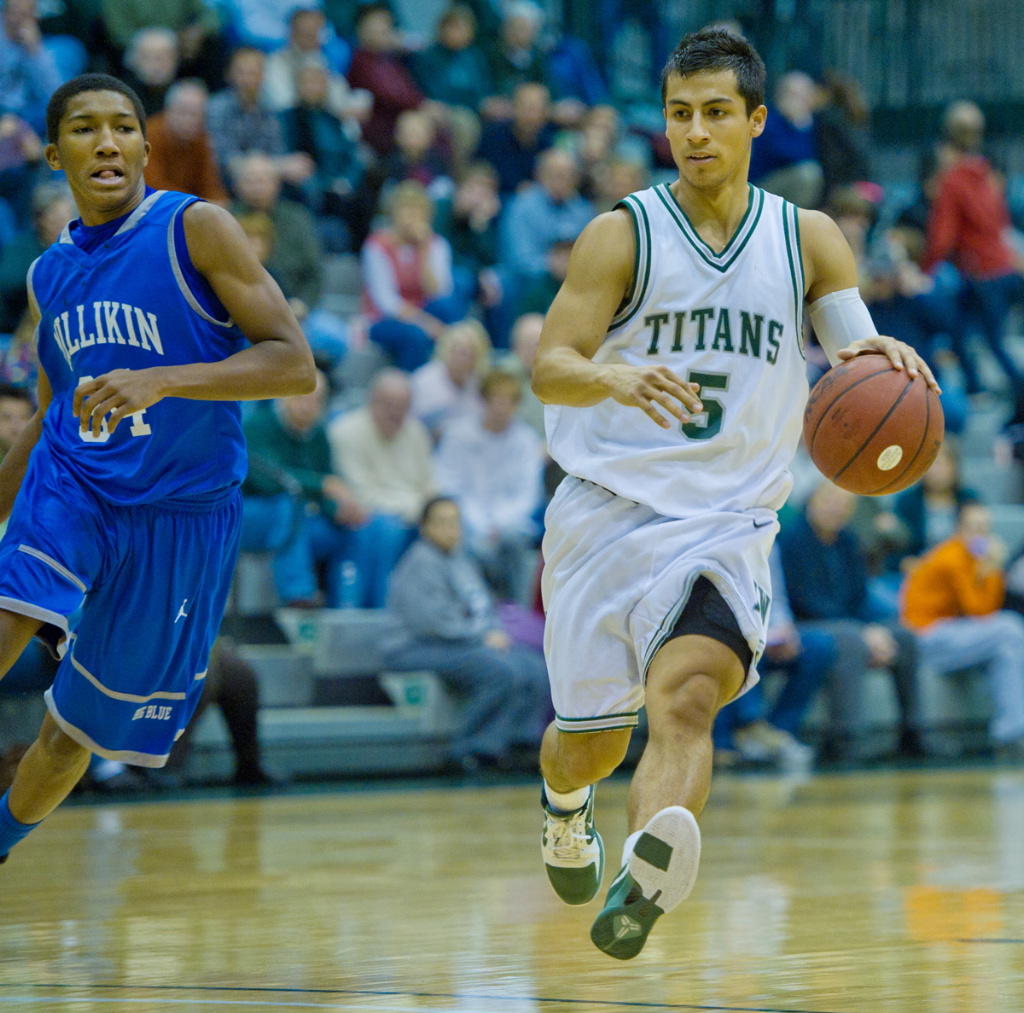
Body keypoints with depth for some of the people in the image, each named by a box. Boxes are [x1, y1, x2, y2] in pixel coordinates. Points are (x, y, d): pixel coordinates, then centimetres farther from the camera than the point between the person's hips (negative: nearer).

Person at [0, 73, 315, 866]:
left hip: (179, 511, -3)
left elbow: (295, 365, -17)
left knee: (76, 733, 8)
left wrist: (160, 381, -29)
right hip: (71, 483, 3)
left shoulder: (196, 229, -10)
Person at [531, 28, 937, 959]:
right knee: (593, 738, 10)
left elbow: (859, 352, 0)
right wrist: (611, 379, -32)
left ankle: (650, 864, -49)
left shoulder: (808, 241, 6)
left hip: (727, 523, 0)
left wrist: (886, 358, -26)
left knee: (688, 693, -26)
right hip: (607, 508, 0)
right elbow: (548, 370, -9)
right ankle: (565, 804, 45)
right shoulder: (622, 236, -2)